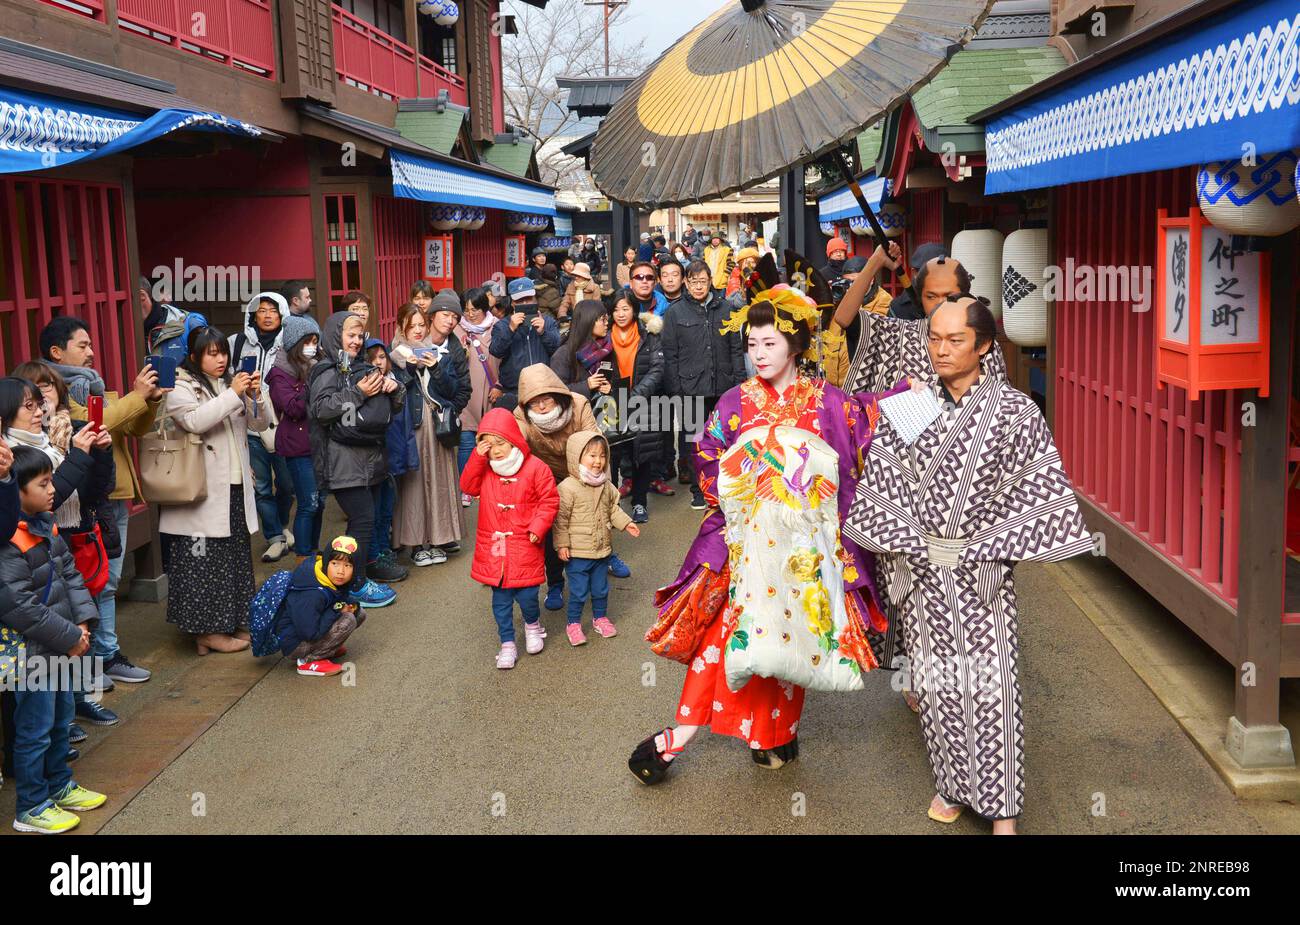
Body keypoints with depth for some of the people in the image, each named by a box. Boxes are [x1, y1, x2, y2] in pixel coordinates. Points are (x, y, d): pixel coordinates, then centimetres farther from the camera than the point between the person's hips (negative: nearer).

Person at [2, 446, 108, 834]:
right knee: (35, 730, 3)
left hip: (59, 646, 9)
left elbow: (70, 574, 11)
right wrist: (69, 637, -19)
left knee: (60, 718, 22)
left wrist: (83, 621, -2)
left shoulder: (46, 526, 5)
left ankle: (59, 785, 39)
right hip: (32, 652, -9)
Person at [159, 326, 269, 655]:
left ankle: (231, 623, 22)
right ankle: (208, 630, 4)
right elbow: (194, 420, -23)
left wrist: (256, 396, -8)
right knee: (204, 561, -3)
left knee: (235, 556, 12)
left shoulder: (231, 381, 14)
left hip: (235, 487, 7)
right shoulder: (179, 387, -5)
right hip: (203, 491, -7)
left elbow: (259, 423, 12)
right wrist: (232, 395, -22)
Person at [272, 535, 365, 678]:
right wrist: (337, 610, -23)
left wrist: (352, 604, -10)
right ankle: (308, 661, -13)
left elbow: (345, 597, 15)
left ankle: (325, 649, 9)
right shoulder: (312, 595, -32)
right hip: (294, 646, -9)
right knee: (347, 620, -23)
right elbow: (310, 632, -33)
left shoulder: (335, 581, -5)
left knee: (359, 614, 3)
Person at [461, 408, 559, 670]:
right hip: (493, 546, 3)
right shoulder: (484, 469, 4)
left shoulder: (535, 467, -9)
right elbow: (468, 487, -7)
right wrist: (478, 457, -14)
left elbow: (549, 500, -6)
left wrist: (538, 527, -15)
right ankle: (507, 643, 22)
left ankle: (533, 625, 31)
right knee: (500, 599, 9)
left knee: (526, 595, -2)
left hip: (524, 546, -3)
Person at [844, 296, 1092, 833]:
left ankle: (1001, 809, 10)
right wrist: (900, 544, -3)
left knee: (991, 683, -1)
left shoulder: (1013, 411, -5)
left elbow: (1033, 487, -3)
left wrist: (992, 549, -8)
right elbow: (884, 479, 3)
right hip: (918, 565, 2)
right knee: (934, 680, 10)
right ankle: (952, 784, 28)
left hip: (981, 570, -2)